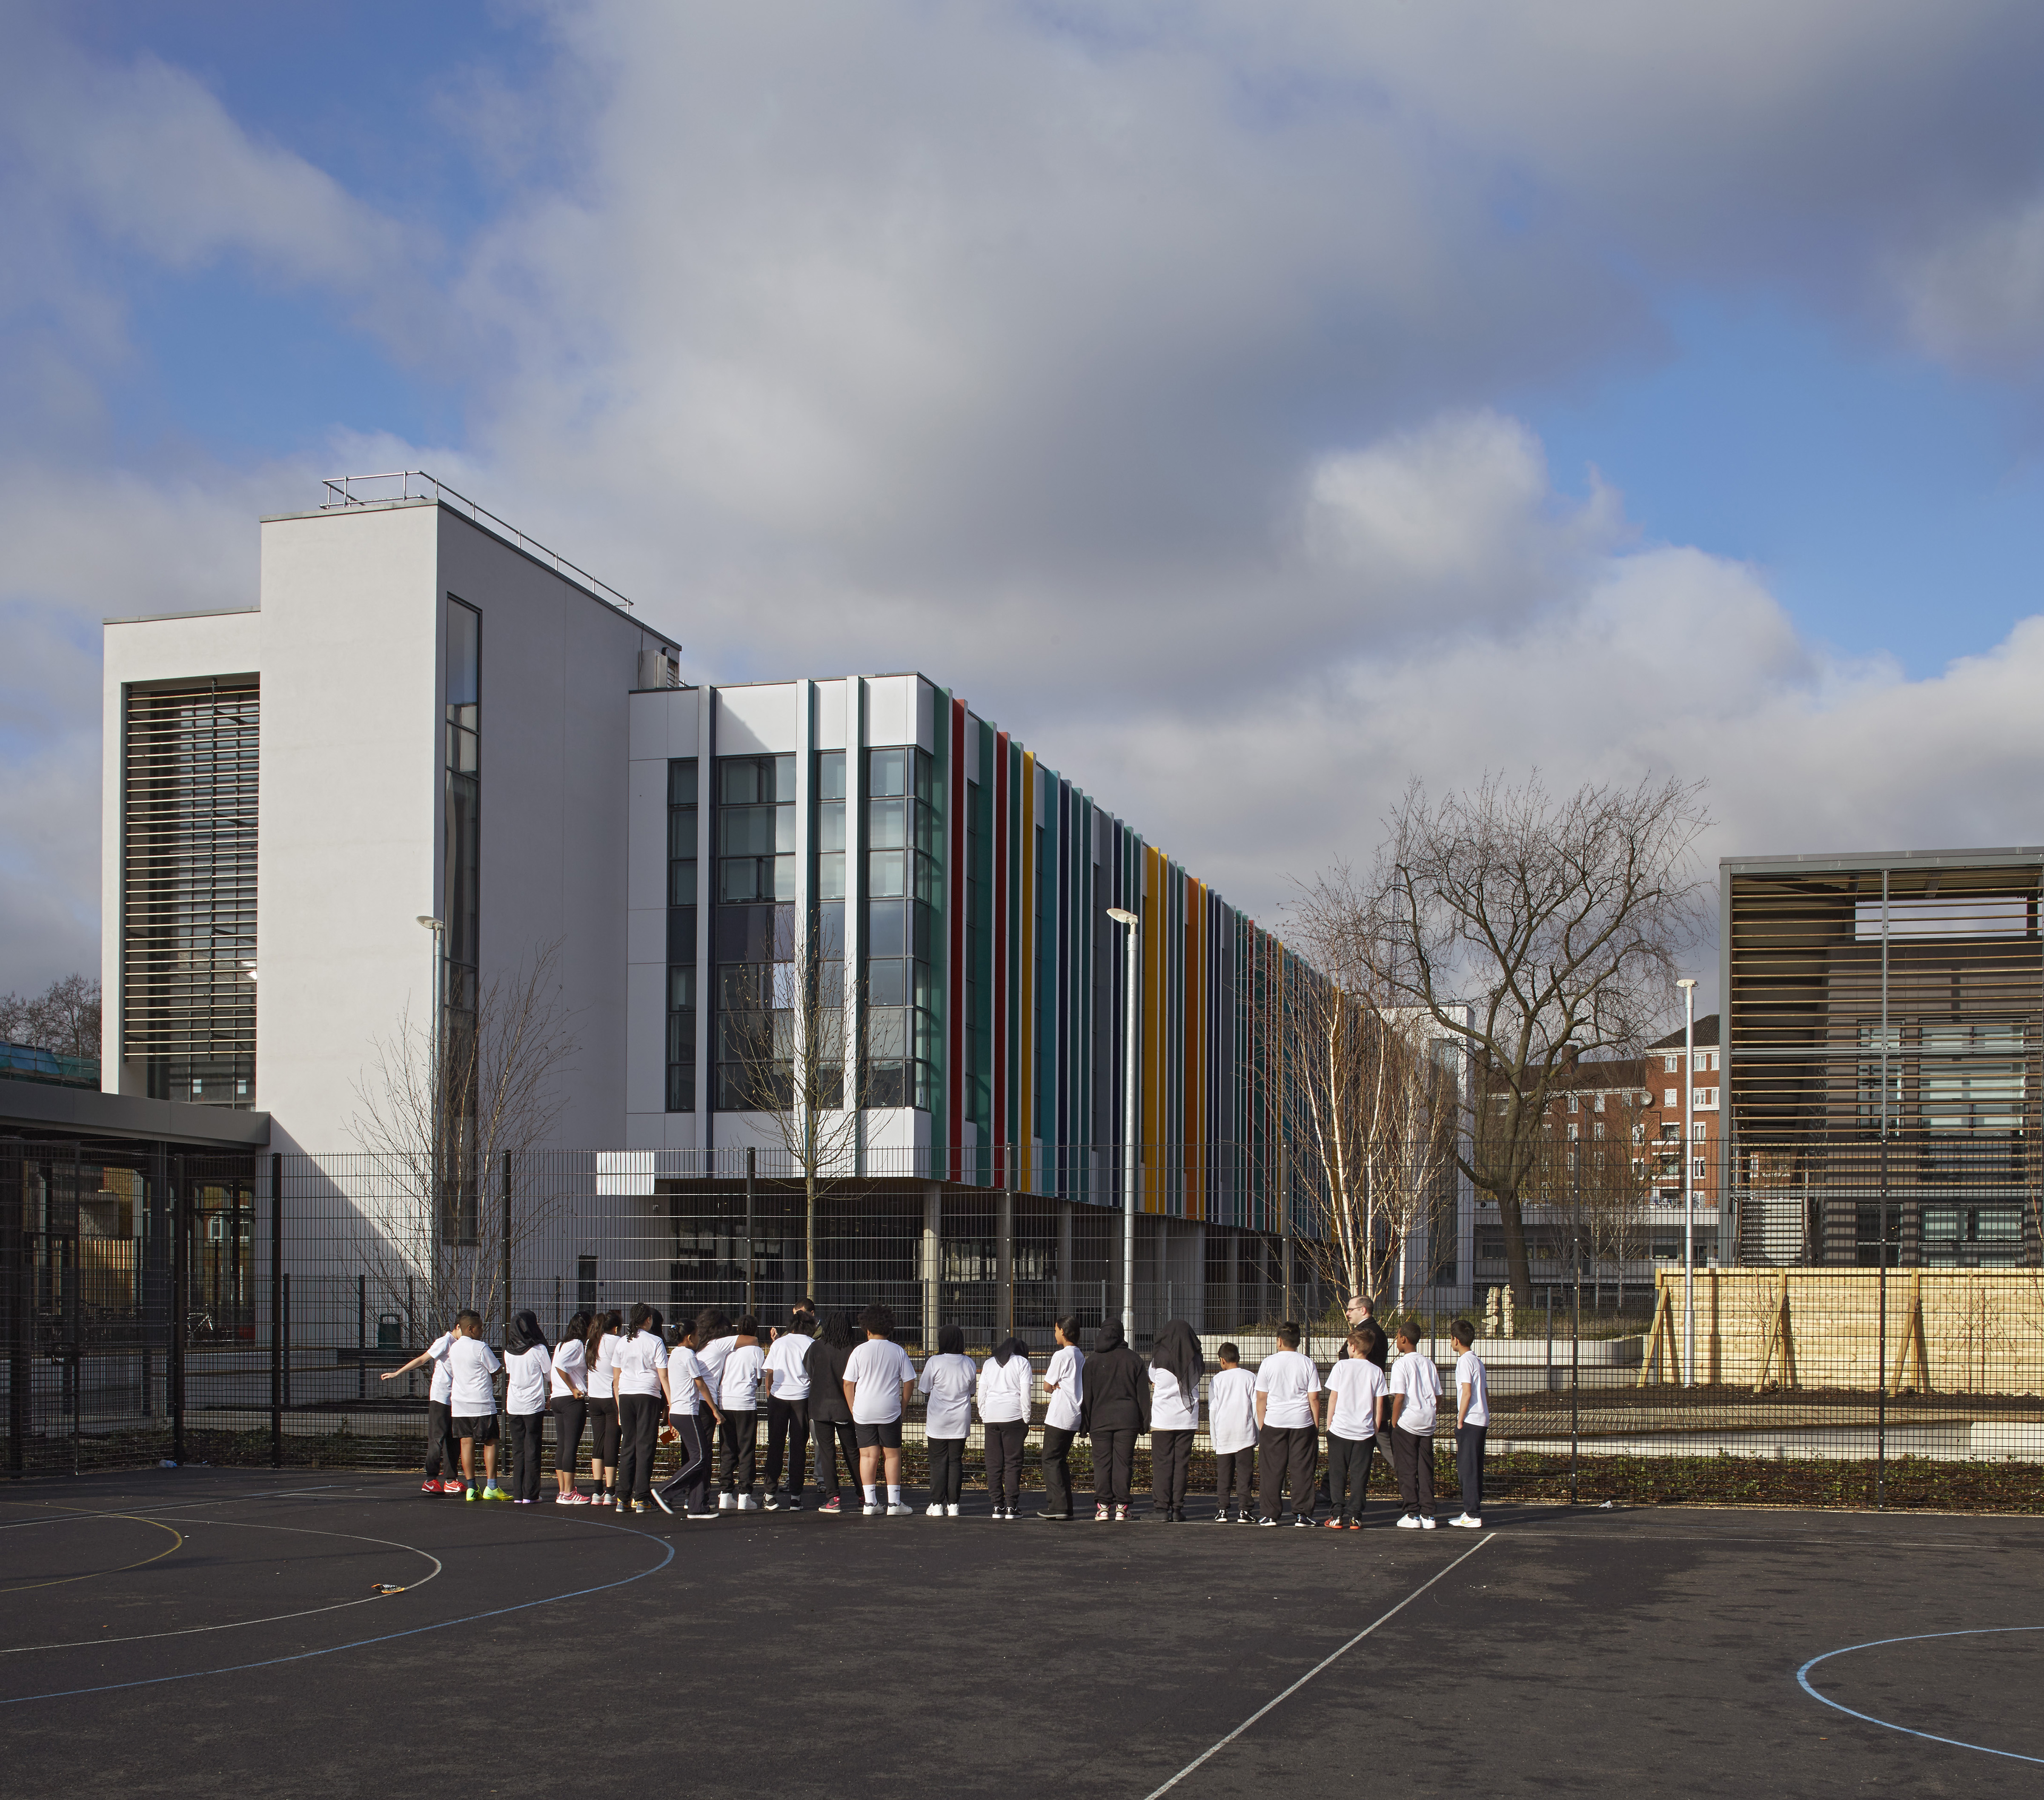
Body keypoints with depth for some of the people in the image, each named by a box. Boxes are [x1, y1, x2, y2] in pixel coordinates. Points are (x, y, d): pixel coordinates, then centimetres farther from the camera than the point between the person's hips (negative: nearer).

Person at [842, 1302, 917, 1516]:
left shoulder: (860, 1351, -2)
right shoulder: (898, 1352, 0)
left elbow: (848, 1384, -1)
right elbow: (909, 1382, 2)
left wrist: (853, 1410, 8)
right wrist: (902, 1406, 12)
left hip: (863, 1411, 0)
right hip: (890, 1411, 0)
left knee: (868, 1455, 5)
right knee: (892, 1454, 7)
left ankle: (870, 1502, 4)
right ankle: (894, 1503, 5)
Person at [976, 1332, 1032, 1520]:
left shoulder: (989, 1363, 15)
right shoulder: (1022, 1363, 4)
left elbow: (982, 1393, 12)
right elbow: (1025, 1393, -2)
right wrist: (1026, 1419, 2)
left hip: (991, 1416, 3)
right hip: (1013, 1416, -3)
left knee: (994, 1463, 6)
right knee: (1013, 1462, -1)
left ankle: (997, 1506, 5)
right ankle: (1011, 1506, -5)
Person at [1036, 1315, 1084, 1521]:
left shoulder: (1061, 1355, -12)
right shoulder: (1081, 1357, 14)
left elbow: (1048, 1387, -8)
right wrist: (1059, 1387, 3)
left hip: (1059, 1416, -8)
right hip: (1073, 1416, 8)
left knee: (1051, 1459, -5)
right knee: (1061, 1459, 13)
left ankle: (1058, 1506, -11)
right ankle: (1066, 1506, 11)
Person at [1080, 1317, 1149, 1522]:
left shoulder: (1092, 1361, 2)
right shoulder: (1133, 1359, 4)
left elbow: (1086, 1395, 1)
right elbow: (1143, 1393, 5)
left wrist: (1085, 1423, 5)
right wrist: (1145, 1422, 10)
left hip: (1100, 1420, 0)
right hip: (1127, 1420, 0)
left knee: (1102, 1462, 3)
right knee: (1123, 1462, 2)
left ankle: (1103, 1507, -2)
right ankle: (1121, 1507, 0)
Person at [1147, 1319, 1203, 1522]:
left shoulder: (1159, 1358, -6)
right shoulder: (1196, 1360, 1)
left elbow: (1152, 1381, 7)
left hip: (1163, 1419, -2)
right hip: (1188, 1419, 2)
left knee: (1162, 1463, 2)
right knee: (1182, 1463, 6)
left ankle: (1163, 1507, -2)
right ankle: (1178, 1509, 4)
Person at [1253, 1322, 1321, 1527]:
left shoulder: (1269, 1363, 0)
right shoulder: (1307, 1364, 1)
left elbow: (1261, 1398, 1)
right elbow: (1314, 1398, 0)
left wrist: (1261, 1427, 8)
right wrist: (1316, 1427, 7)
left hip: (1273, 1425, 0)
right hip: (1303, 1424, 0)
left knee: (1273, 1471, 5)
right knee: (1302, 1469, 4)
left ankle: (1271, 1514, 6)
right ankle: (1302, 1514, 2)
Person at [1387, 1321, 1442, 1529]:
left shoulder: (1401, 1365, -9)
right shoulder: (1429, 1364, 8)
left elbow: (1399, 1397, -15)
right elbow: (1438, 1396, 9)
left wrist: (1394, 1424, -7)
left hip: (1406, 1423, -5)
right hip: (1427, 1423, 5)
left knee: (1407, 1470, 2)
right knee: (1426, 1470, 8)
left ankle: (1413, 1515, 1)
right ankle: (1428, 1516, 7)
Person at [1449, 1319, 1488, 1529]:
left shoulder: (1465, 1361, -12)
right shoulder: (1478, 1360, 15)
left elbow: (1467, 1393, -18)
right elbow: (1486, 1394, 19)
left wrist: (1460, 1422, -13)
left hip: (1470, 1421, -9)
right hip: (1482, 1421, 9)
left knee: (1467, 1469, -7)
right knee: (1474, 1469, 13)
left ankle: (1473, 1516, -8)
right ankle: (1472, 1513, 17)